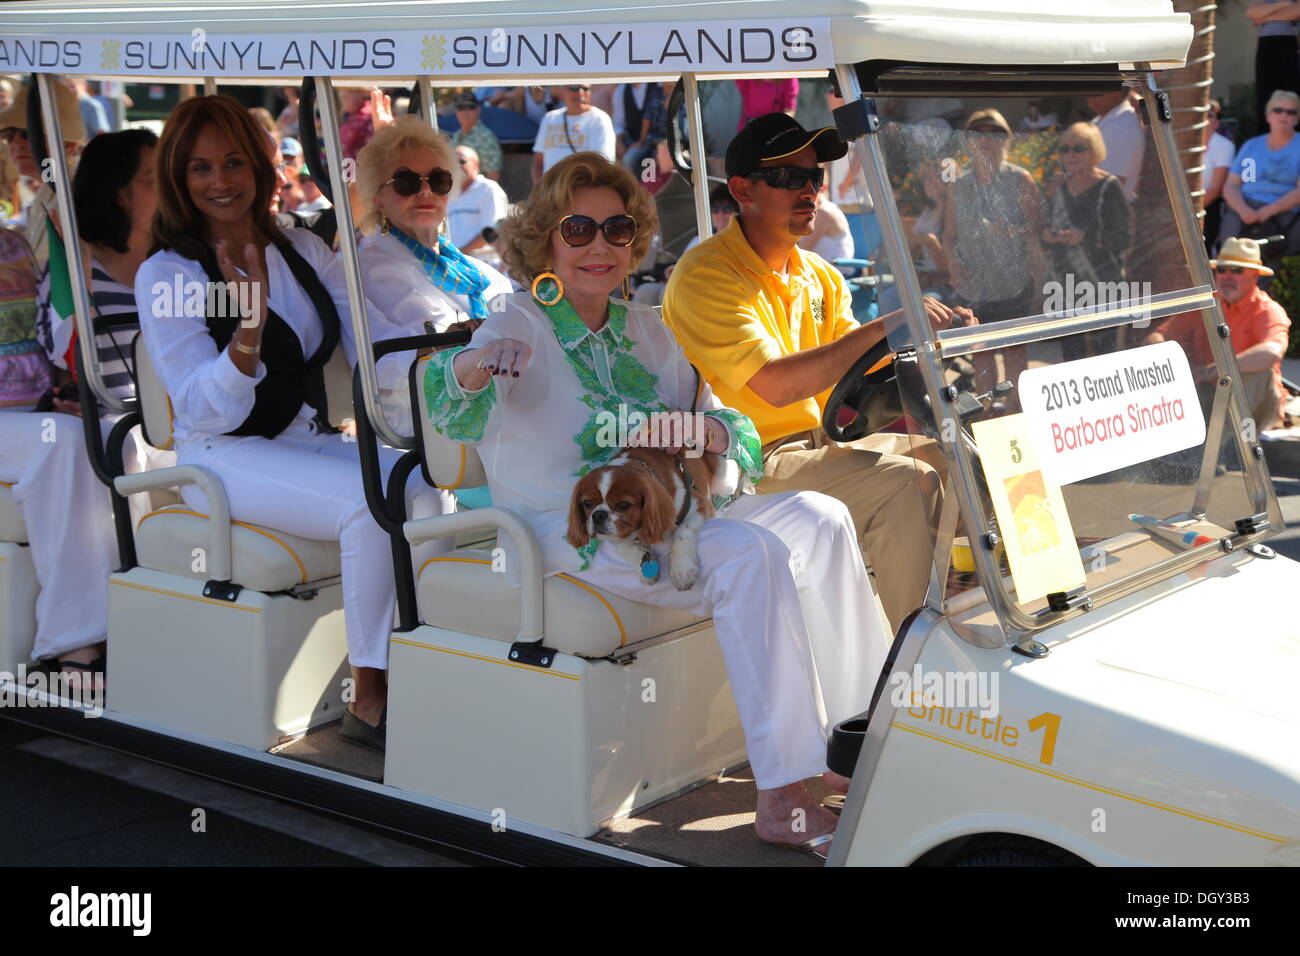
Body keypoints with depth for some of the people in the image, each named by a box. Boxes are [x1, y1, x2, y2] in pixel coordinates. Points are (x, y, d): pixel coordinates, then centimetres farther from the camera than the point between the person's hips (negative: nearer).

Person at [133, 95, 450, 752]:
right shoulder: (165, 277, -7)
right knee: (367, 504, -30)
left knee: (424, 489, -22)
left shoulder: (304, 250, 10)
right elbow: (209, 409, -15)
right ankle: (368, 702, -20)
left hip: (310, 442, 6)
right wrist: (248, 325, -32)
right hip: (222, 458, -5)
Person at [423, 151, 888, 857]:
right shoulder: (519, 329, -2)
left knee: (821, 517, -8)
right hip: (571, 530, -7)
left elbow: (731, 427, 12)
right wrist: (477, 364, -48)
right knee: (750, 553, -28)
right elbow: (449, 407, -23)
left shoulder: (648, 332, 17)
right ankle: (781, 801, -29)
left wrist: (711, 432, -13)